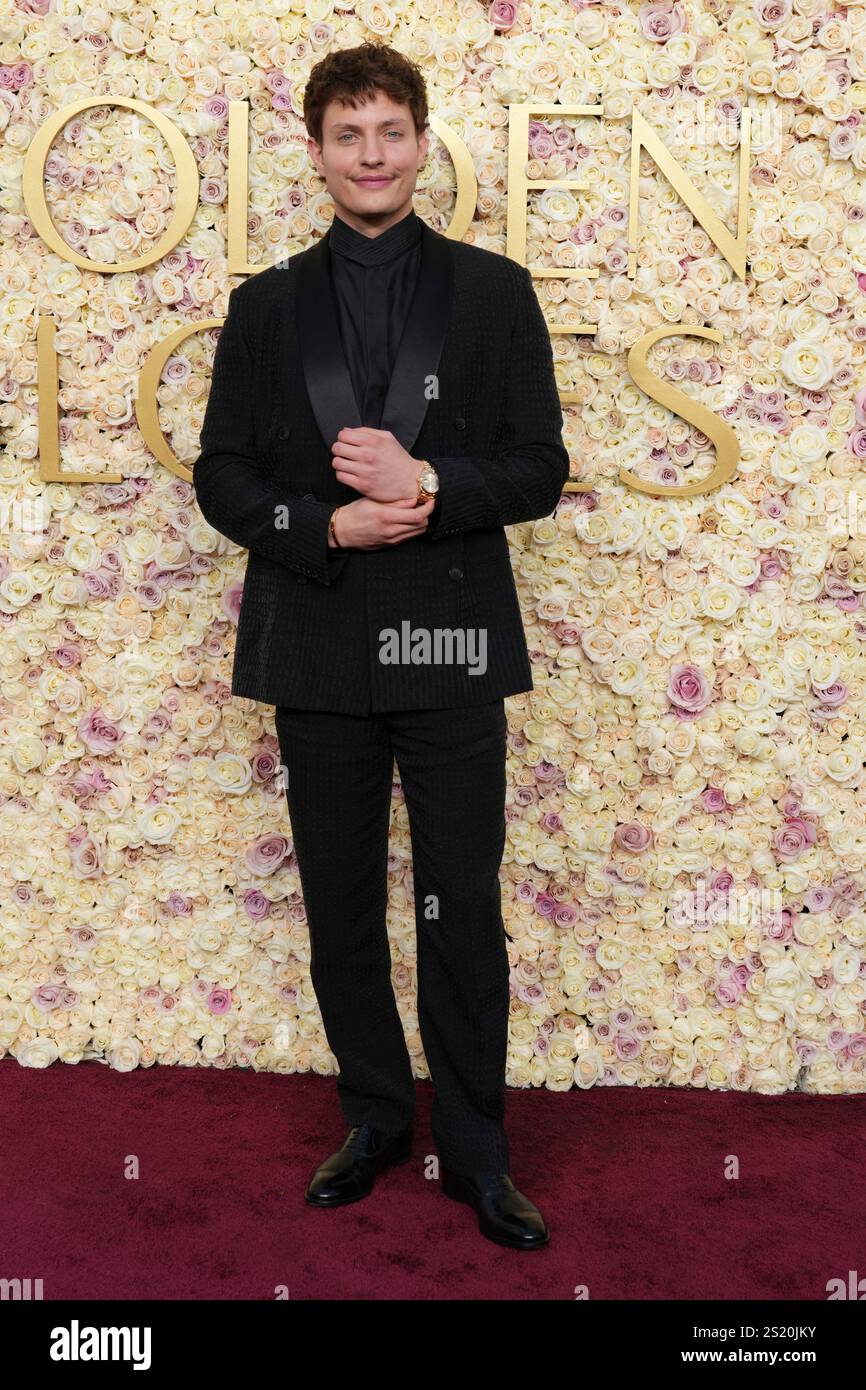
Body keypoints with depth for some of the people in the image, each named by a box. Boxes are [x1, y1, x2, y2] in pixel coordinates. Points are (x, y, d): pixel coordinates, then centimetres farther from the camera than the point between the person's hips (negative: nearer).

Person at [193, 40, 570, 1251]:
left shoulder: (494, 292, 6)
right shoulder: (267, 305, 9)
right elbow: (221, 473, 6)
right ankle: (375, 1117, 30)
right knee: (341, 906, 11)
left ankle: (476, 1150, 18)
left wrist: (427, 484, -16)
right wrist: (326, 526, -12)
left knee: (464, 910, 2)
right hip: (317, 648, 2)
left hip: (451, 644, -2)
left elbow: (539, 469, 2)